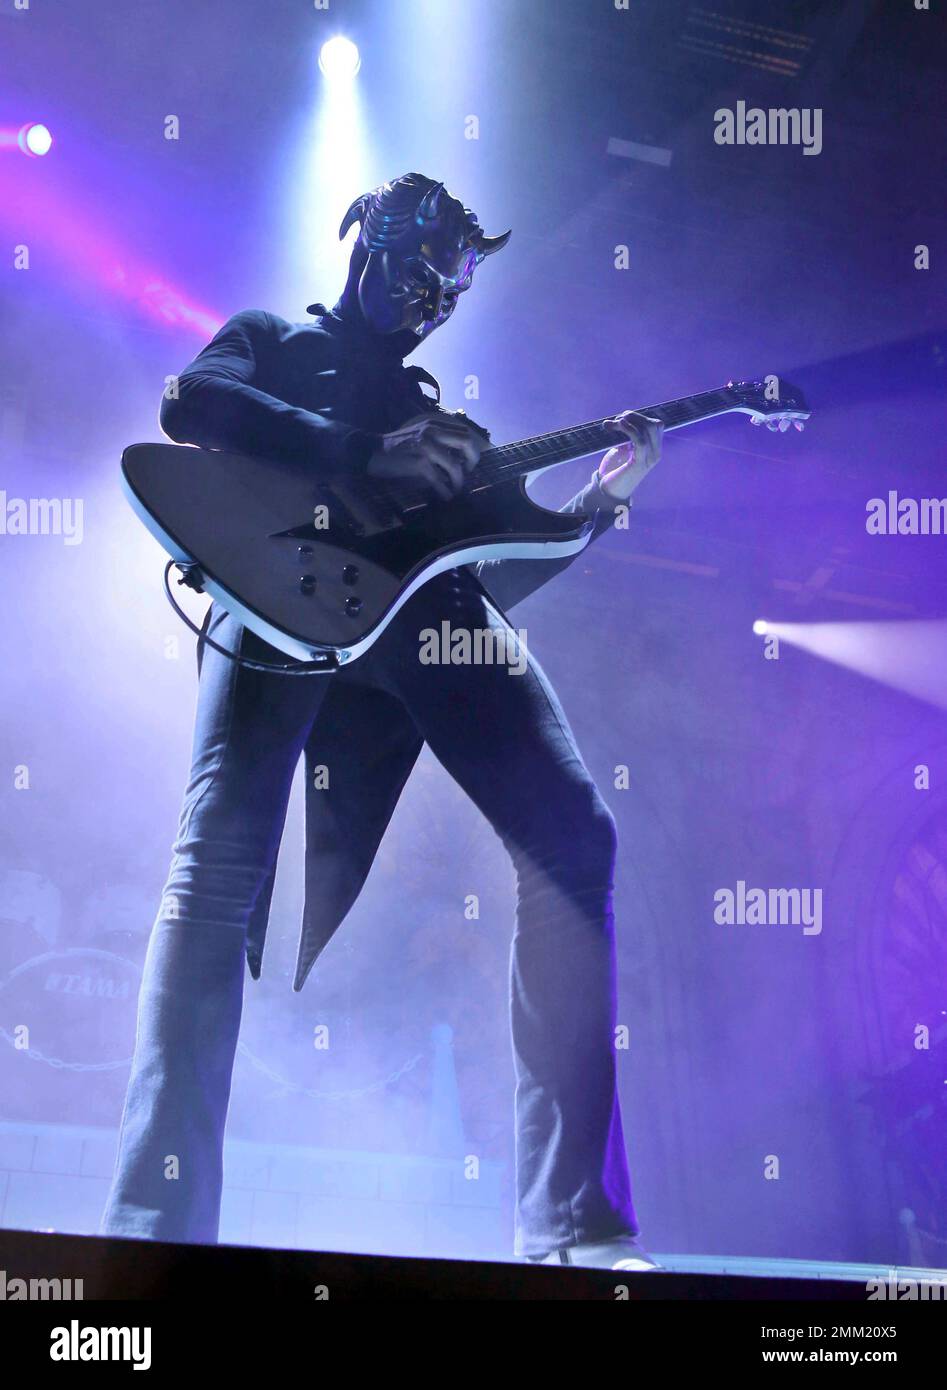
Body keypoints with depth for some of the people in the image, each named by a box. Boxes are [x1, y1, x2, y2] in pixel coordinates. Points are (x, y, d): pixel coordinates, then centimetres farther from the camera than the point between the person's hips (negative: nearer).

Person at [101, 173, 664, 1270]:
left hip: (427, 610, 4)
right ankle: (156, 1230, -15)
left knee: (573, 838, -15)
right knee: (221, 869, -20)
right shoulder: (271, 342, 29)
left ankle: (573, 1229, -13)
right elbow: (190, 403, 3)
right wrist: (367, 452, -5)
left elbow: (497, 577, 29)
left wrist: (600, 500, 18)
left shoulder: (433, 414, 38)